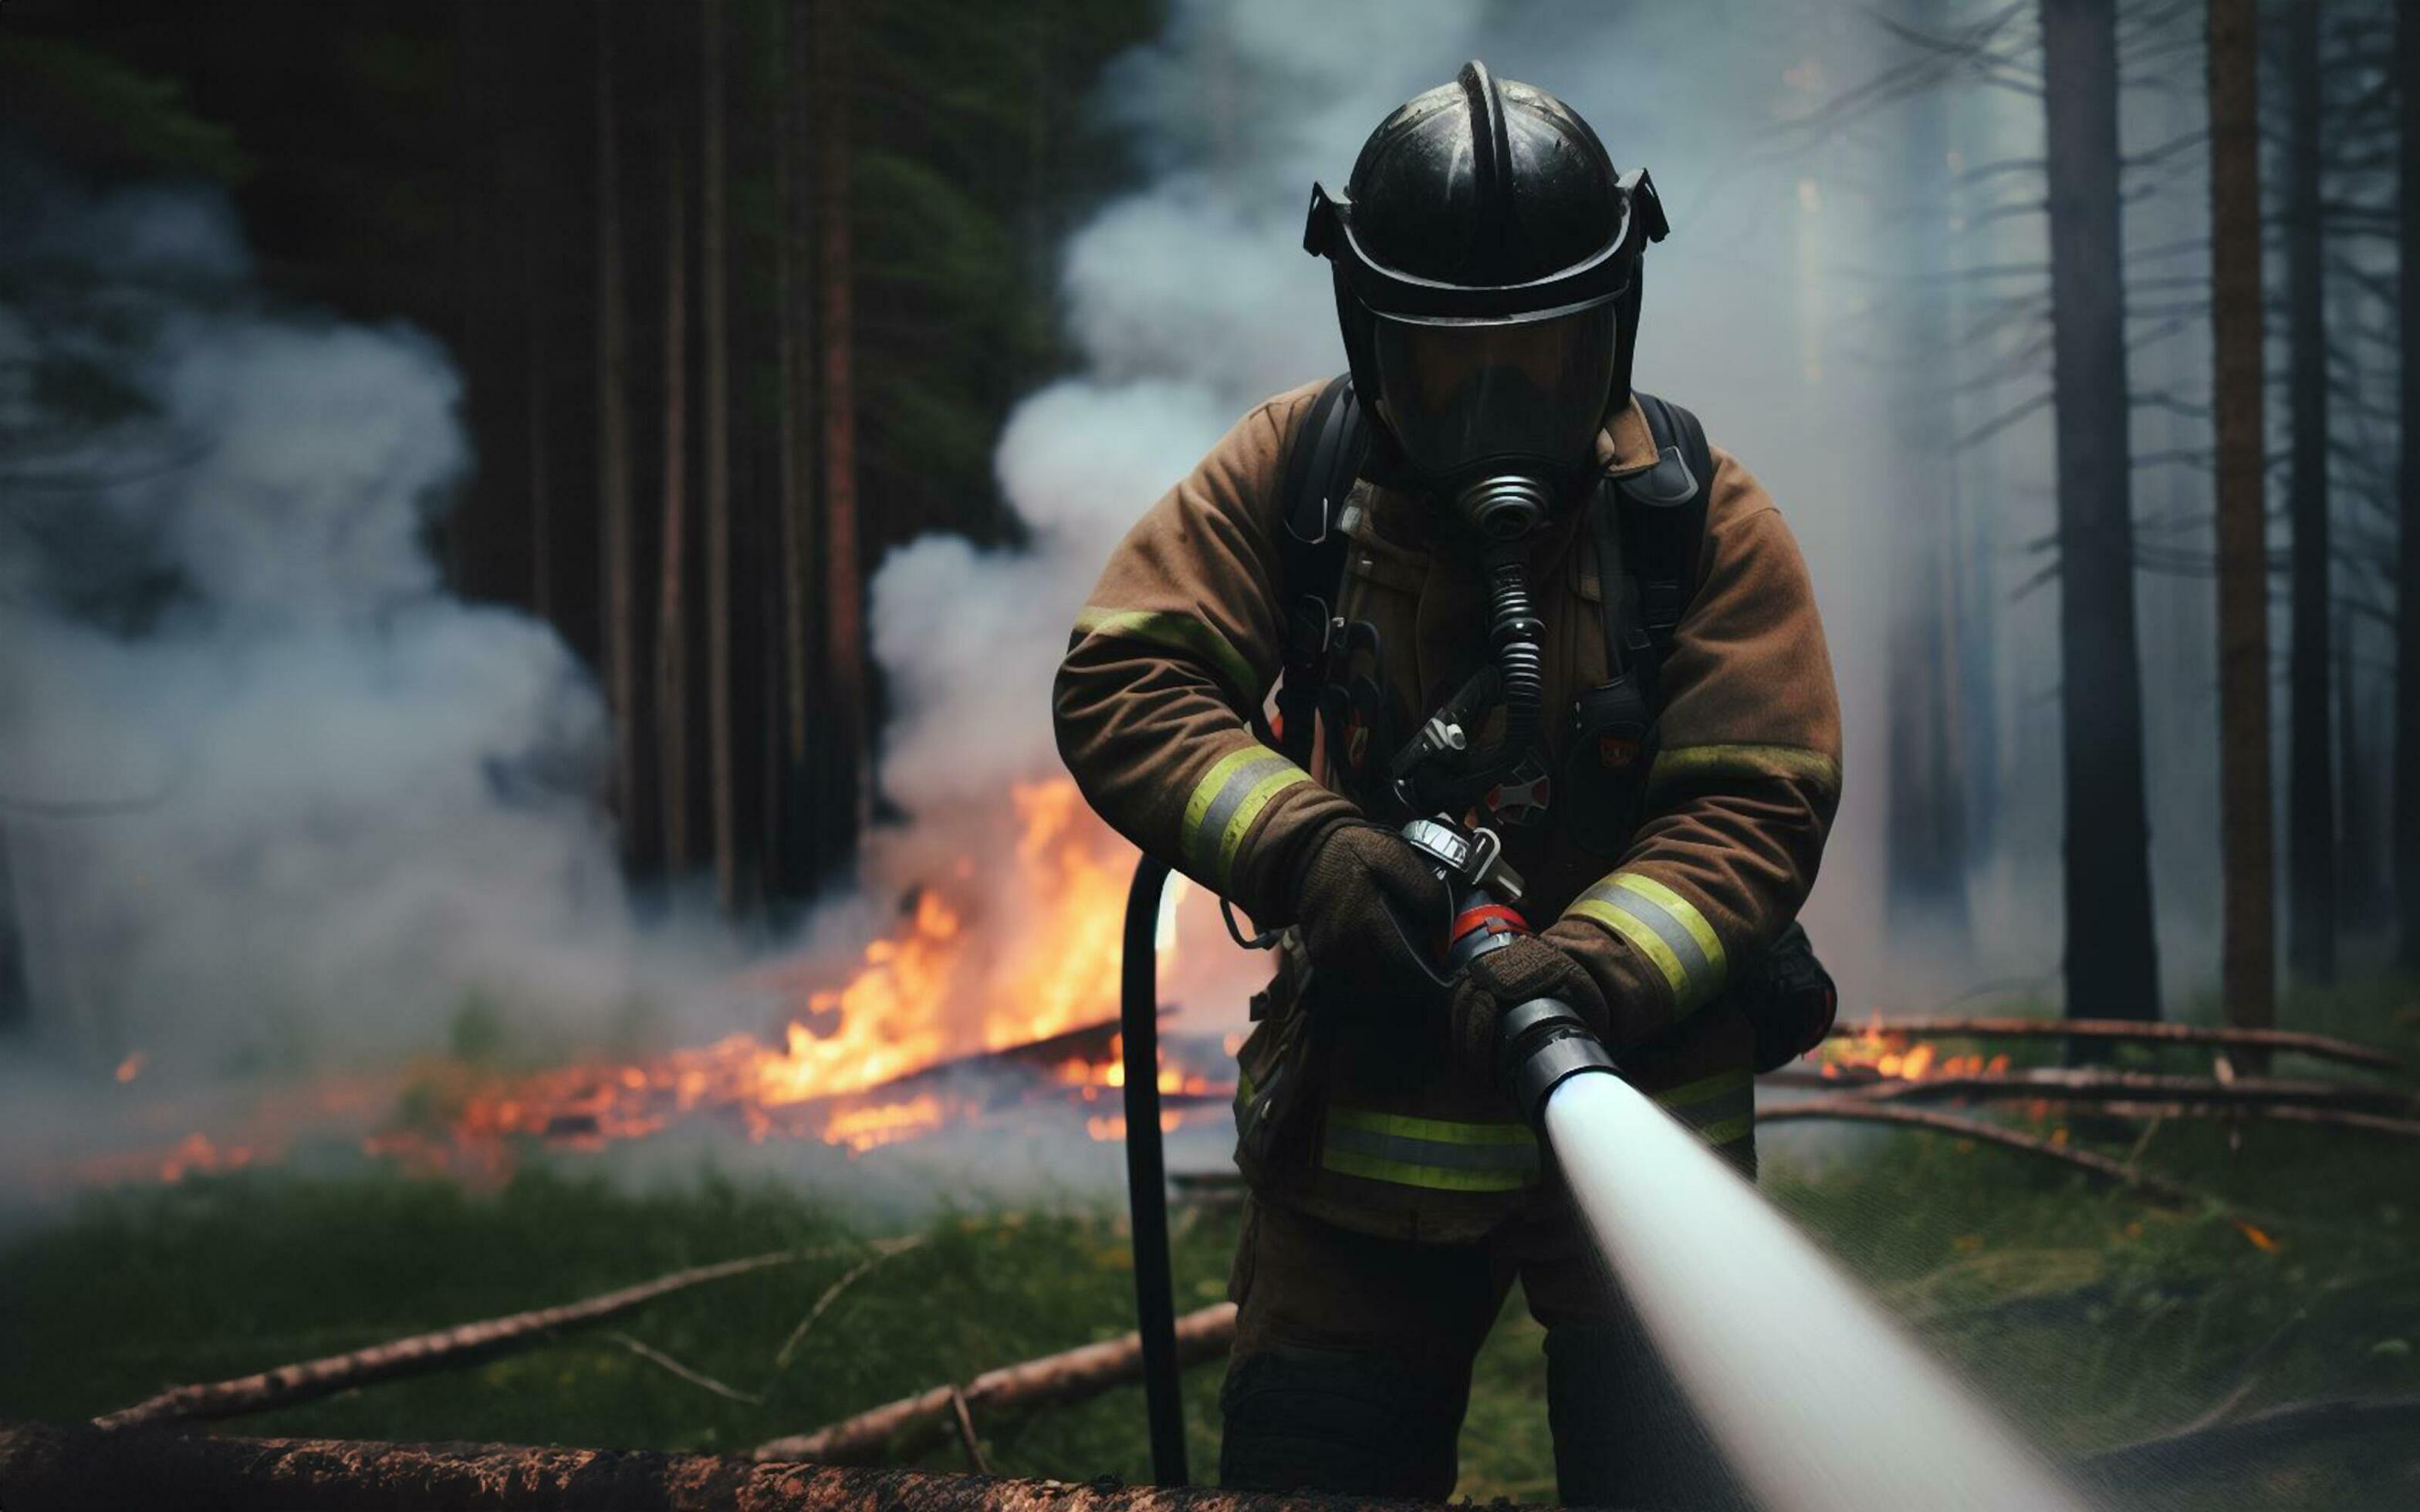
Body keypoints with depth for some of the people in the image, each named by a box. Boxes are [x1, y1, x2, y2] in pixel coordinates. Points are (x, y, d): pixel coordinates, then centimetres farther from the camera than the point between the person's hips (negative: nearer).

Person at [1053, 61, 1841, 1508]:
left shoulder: (1706, 519, -7)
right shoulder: (1287, 475, -3)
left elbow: (1754, 805, -12)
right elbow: (1119, 682, -10)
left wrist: (1591, 971, -30)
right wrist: (1299, 846, -26)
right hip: (1360, 1118, 1)